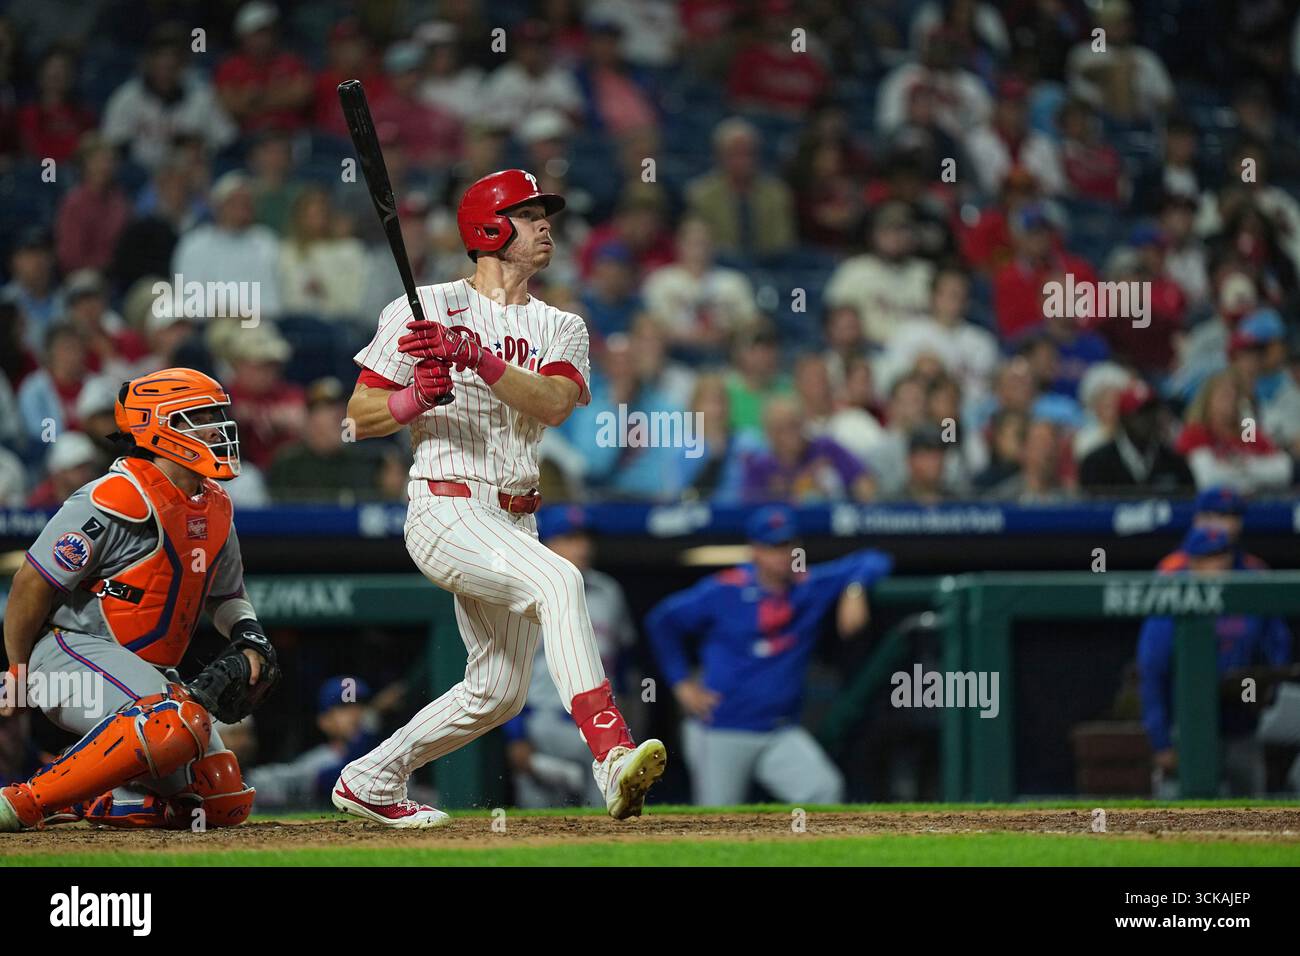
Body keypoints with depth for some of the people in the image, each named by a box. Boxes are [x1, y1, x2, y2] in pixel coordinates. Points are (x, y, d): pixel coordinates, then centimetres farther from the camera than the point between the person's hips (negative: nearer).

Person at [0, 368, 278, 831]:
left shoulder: (215, 510, 10)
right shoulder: (119, 501, -17)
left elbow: (226, 595, 25)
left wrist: (249, 635, 2)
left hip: (147, 671, 9)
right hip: (74, 651, -9)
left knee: (223, 802, 1)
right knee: (177, 724, -36)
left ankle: (71, 802, 8)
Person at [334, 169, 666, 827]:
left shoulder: (560, 328, 12)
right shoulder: (425, 309, -1)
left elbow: (553, 403, -10)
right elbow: (357, 417, -2)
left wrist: (478, 359, -24)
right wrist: (415, 399, -21)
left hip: (515, 521, 7)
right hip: (446, 512, -7)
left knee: (498, 693, 10)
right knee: (557, 581, -32)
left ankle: (371, 781, 29)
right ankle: (613, 757, -43)